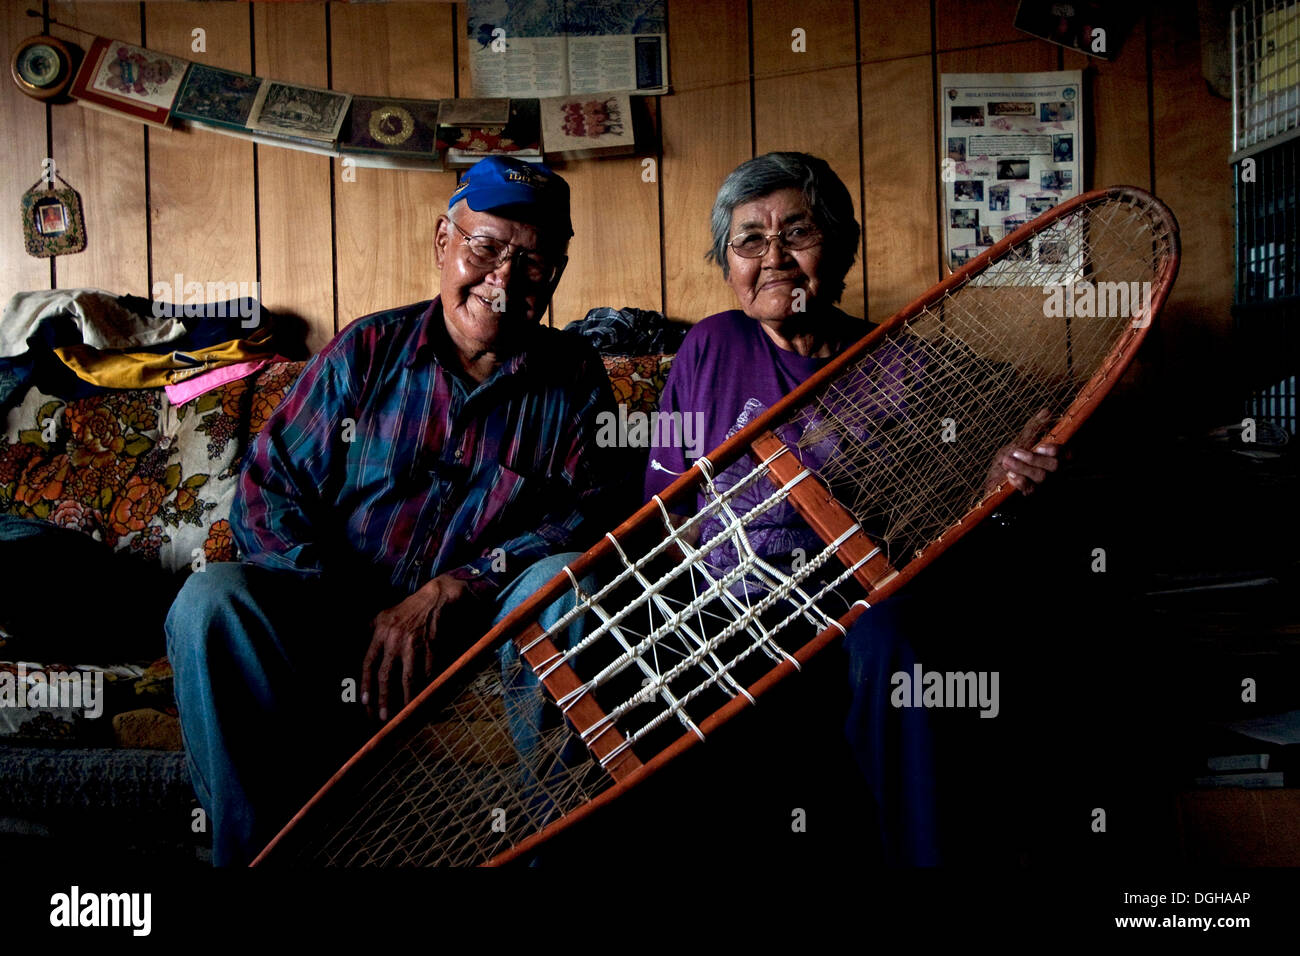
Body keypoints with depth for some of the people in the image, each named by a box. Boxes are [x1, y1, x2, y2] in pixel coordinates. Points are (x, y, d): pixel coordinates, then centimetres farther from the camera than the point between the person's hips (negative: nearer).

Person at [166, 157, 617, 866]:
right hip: (340, 612, 1)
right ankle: (262, 850, -16)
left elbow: (588, 514, -7)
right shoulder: (367, 351, 6)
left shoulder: (574, 382, 6)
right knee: (212, 601, -25)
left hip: (483, 623, 0)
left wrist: (452, 588, -21)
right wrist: (361, 619, -16)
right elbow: (268, 490, 0)